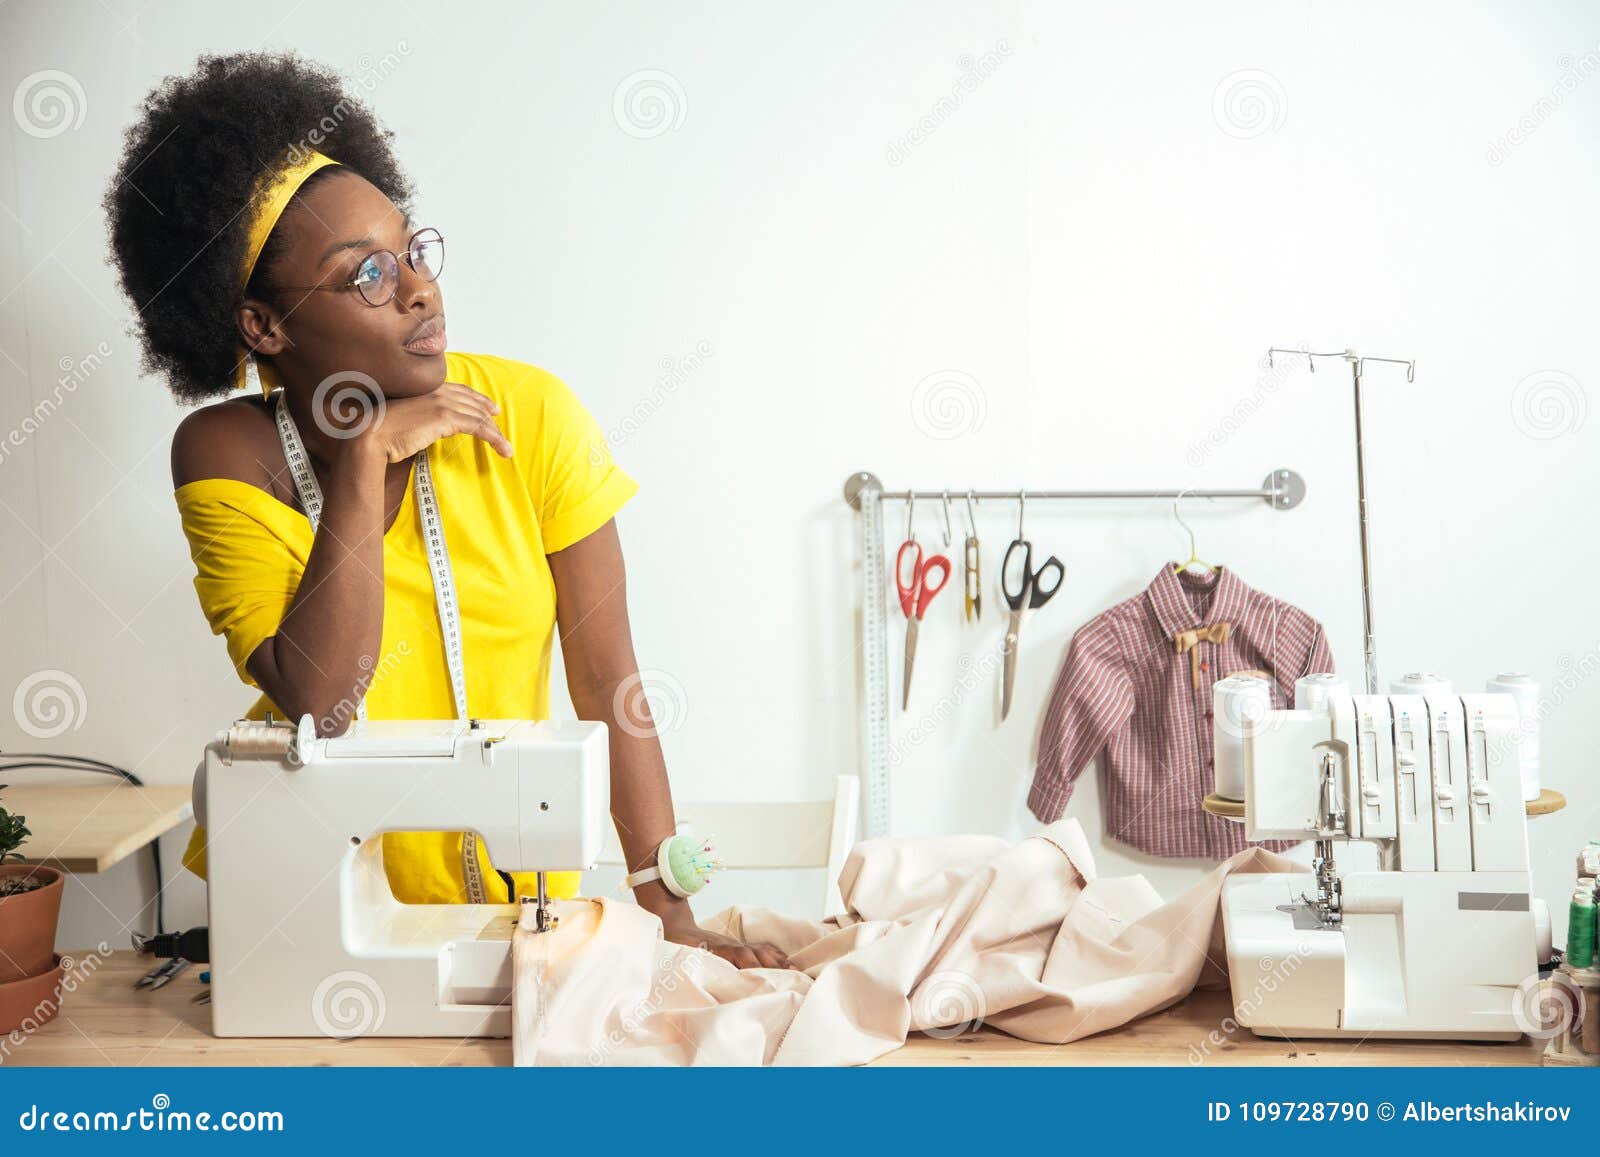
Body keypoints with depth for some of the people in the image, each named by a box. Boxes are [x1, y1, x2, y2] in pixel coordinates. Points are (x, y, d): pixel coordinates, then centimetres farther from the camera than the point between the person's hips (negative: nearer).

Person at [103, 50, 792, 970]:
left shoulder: (530, 419, -11)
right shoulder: (229, 455, -11)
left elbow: (608, 682, -10)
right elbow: (317, 703, -21)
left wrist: (669, 912, -16)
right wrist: (365, 461, -22)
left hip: (517, 886, 0)